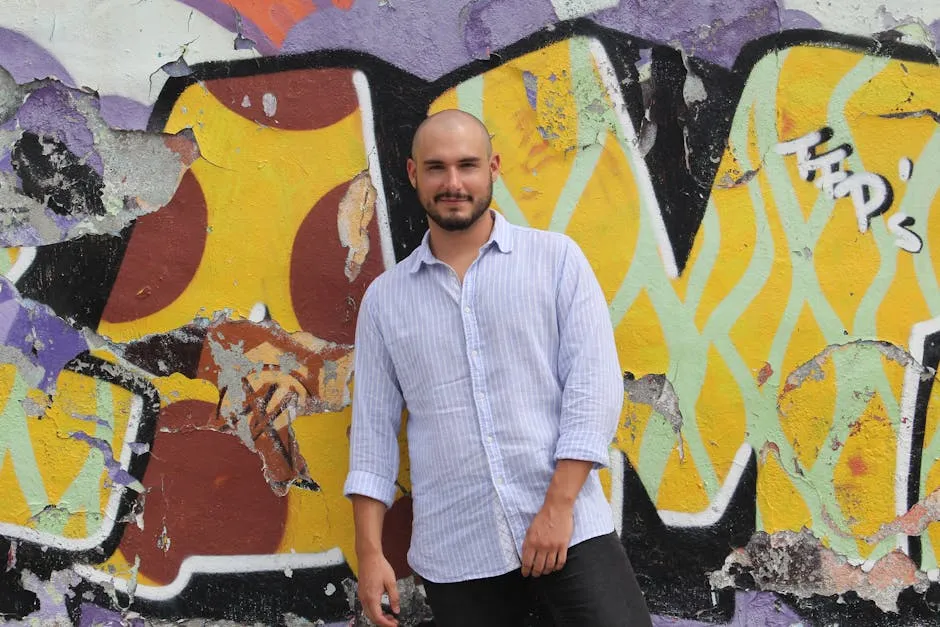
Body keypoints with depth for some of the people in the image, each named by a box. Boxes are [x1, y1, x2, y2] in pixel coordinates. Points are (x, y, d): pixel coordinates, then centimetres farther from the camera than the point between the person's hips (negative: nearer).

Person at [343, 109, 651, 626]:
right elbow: (374, 429, 10)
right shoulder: (384, 298, 10)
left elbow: (595, 384, -4)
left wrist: (558, 505, -12)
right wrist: (370, 553, 3)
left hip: (570, 534, -2)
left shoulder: (556, 258, 2)